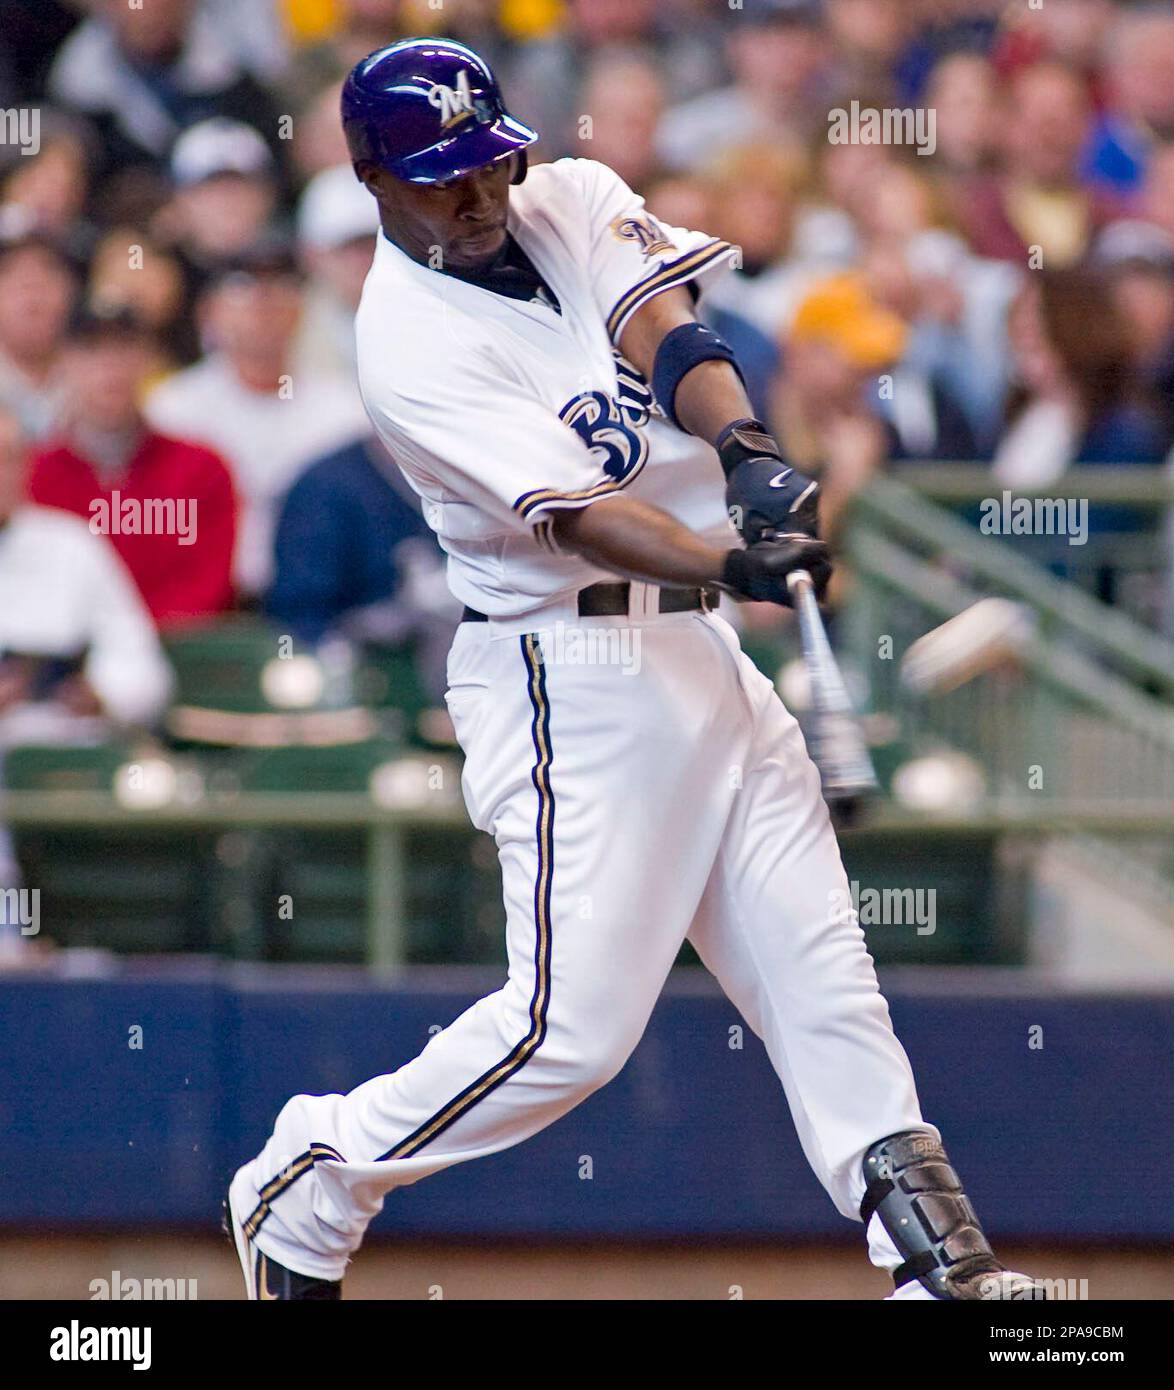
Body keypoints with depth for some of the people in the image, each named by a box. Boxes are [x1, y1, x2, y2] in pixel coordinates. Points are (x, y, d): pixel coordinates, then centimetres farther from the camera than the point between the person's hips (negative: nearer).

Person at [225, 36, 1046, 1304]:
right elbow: (571, 511, -25)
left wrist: (747, 450, -29)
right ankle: (303, 1188, 5)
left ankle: (932, 1251, 8)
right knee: (575, 1021, -10)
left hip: (704, 653, 7)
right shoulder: (410, 341, -15)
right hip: (569, 680, -7)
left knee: (817, 963, 5)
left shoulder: (573, 203, 7)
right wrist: (732, 565, -40)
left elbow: (665, 332, -9)